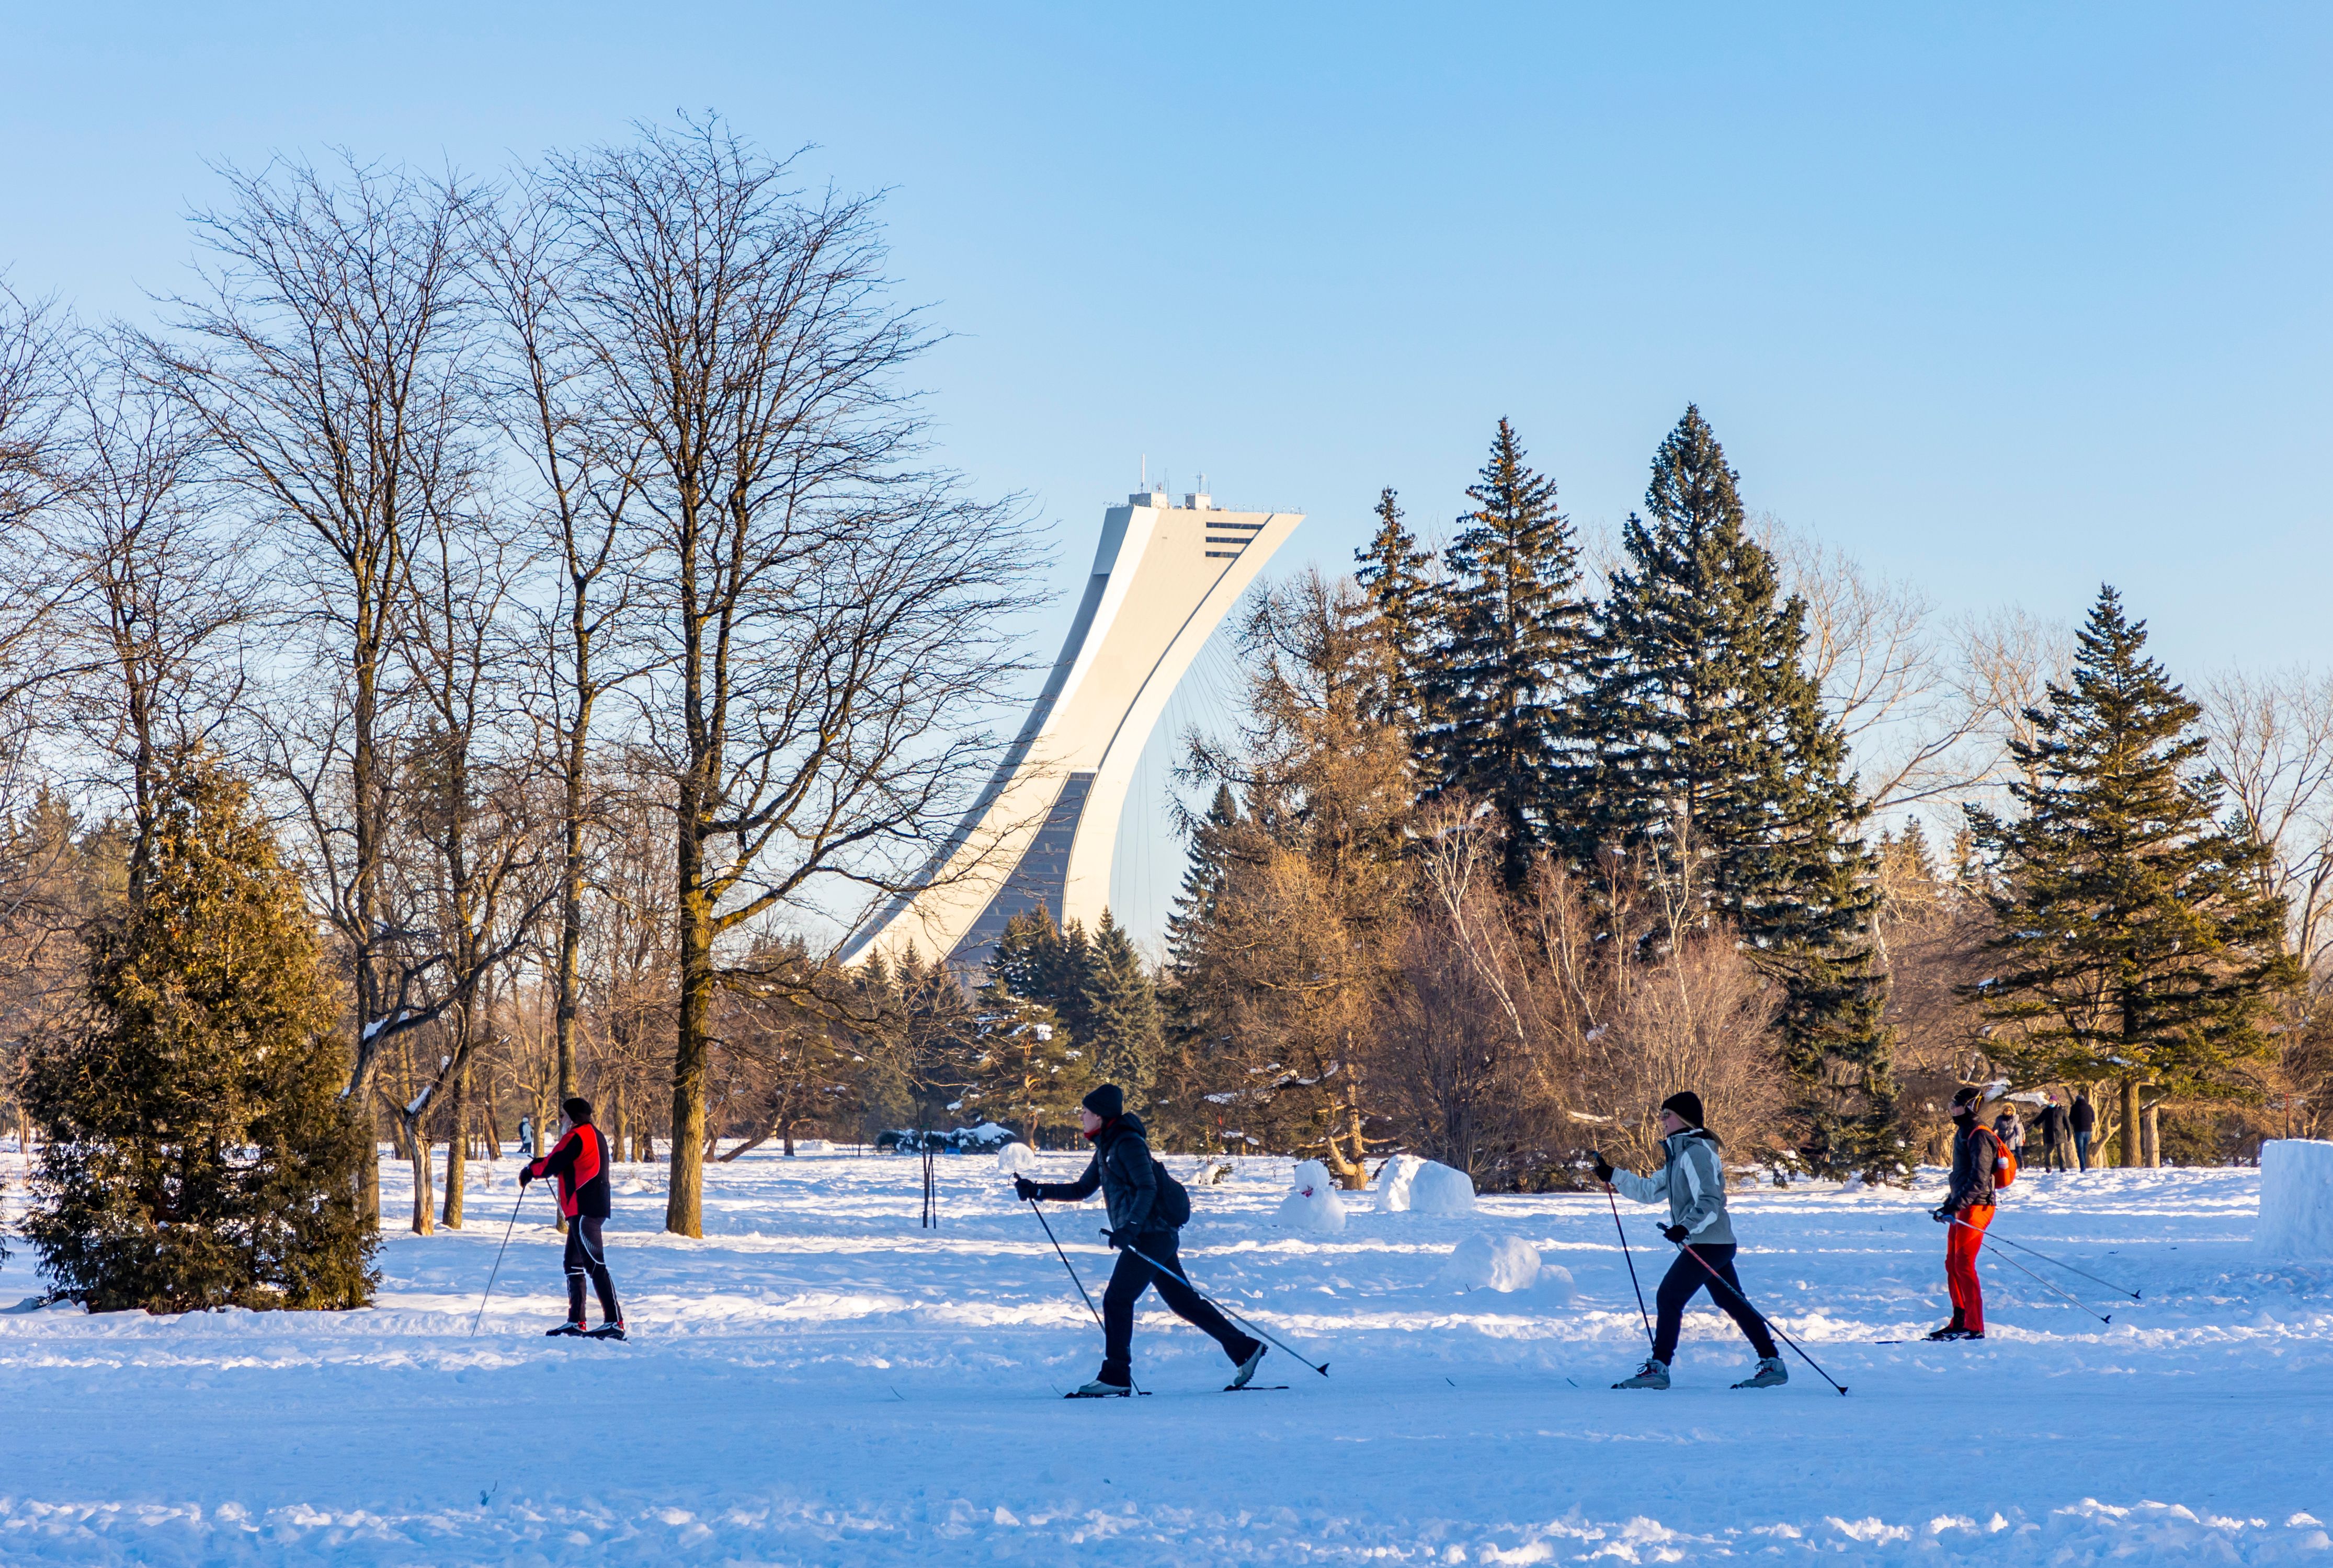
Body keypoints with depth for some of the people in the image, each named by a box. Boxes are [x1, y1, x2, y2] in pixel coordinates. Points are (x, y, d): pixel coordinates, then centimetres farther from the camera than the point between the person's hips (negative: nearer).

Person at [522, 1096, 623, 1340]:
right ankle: (576, 1322, 17)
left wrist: (530, 1170, 9)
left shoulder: (577, 1137, -11)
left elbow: (552, 1165, -10)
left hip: (583, 1210, -11)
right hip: (595, 1208, 11)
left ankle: (615, 1322, -19)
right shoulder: (596, 1136, 20)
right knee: (574, 1264, 15)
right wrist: (538, 1165, 20)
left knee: (595, 1265, -14)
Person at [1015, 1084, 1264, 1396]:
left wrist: (1130, 1227, -32)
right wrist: (1038, 1191, 14)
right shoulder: (1106, 1148, 16)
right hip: (1148, 1238, 10)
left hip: (1151, 1235, -10)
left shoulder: (1128, 1144, -13)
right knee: (1183, 1301, 11)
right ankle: (1244, 1349, 14)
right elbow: (1082, 1190, 22)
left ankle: (1115, 1377, -5)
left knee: (1117, 1300, -9)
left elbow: (1147, 1189, -21)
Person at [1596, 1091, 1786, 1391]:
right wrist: (1614, 1176, 14)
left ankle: (1658, 1367, -9)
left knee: (1670, 1295, -10)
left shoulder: (1695, 1152, -13)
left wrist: (1686, 1228, -35)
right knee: (1733, 1302, 12)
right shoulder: (1679, 1154, 18)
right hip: (1714, 1243, 10)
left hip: (1708, 1243, -10)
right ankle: (1773, 1365, 14)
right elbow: (1650, 1191, 20)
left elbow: (1709, 1201, -22)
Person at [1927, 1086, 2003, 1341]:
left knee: (1964, 1265, -13)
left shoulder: (1980, 1137, -14)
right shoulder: (1963, 1133, 17)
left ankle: (1974, 1327, -13)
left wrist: (1955, 1205, -26)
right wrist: (1949, 1204, 19)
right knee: (1952, 1264, 10)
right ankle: (1959, 1322, 15)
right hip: (1962, 1209, 10)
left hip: (1975, 1207, -10)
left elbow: (1979, 1179, -21)